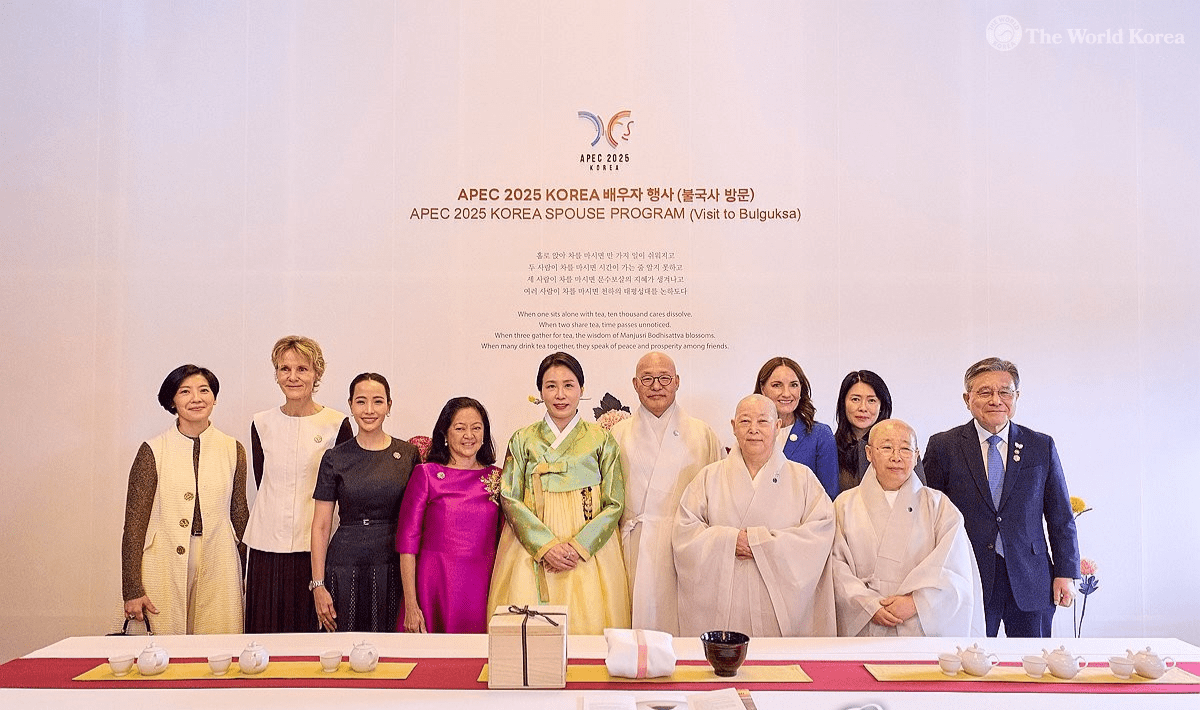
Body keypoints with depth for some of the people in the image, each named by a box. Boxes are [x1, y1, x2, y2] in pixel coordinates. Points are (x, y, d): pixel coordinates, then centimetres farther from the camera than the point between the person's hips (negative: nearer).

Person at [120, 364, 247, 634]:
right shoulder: (153, 451, 0)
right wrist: (132, 590, -6)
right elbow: (134, 523, -1)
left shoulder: (233, 450, 7)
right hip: (164, 570, -2)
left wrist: (247, 580, 10)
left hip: (218, 571, 2)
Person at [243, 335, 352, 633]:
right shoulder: (262, 424, 7)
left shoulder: (337, 425, -1)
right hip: (268, 545, 2)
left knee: (312, 626, 1)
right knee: (267, 626, 3)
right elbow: (262, 483, 12)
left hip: (316, 545, -2)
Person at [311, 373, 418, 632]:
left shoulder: (408, 454, 4)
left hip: (394, 568, 1)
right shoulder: (336, 458, 2)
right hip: (346, 568, -1)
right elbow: (320, 526, 2)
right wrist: (318, 584, -3)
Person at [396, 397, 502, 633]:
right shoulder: (426, 474, 0)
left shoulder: (497, 477, 7)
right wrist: (410, 605, -8)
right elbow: (407, 540, -2)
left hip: (483, 588, 2)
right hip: (436, 586, -2)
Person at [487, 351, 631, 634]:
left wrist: (578, 547, -12)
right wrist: (546, 546, -12)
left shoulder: (601, 439, 7)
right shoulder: (523, 440, 9)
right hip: (532, 553, 0)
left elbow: (614, 504, 2)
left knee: (587, 624, -5)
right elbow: (510, 499, 1)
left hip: (588, 555, 0)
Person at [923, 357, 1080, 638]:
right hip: (967, 582, -1)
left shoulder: (1042, 447, 7)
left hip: (1030, 582, 2)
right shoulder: (943, 446, 1)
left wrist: (1065, 573, 4)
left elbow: (1061, 517, 10)